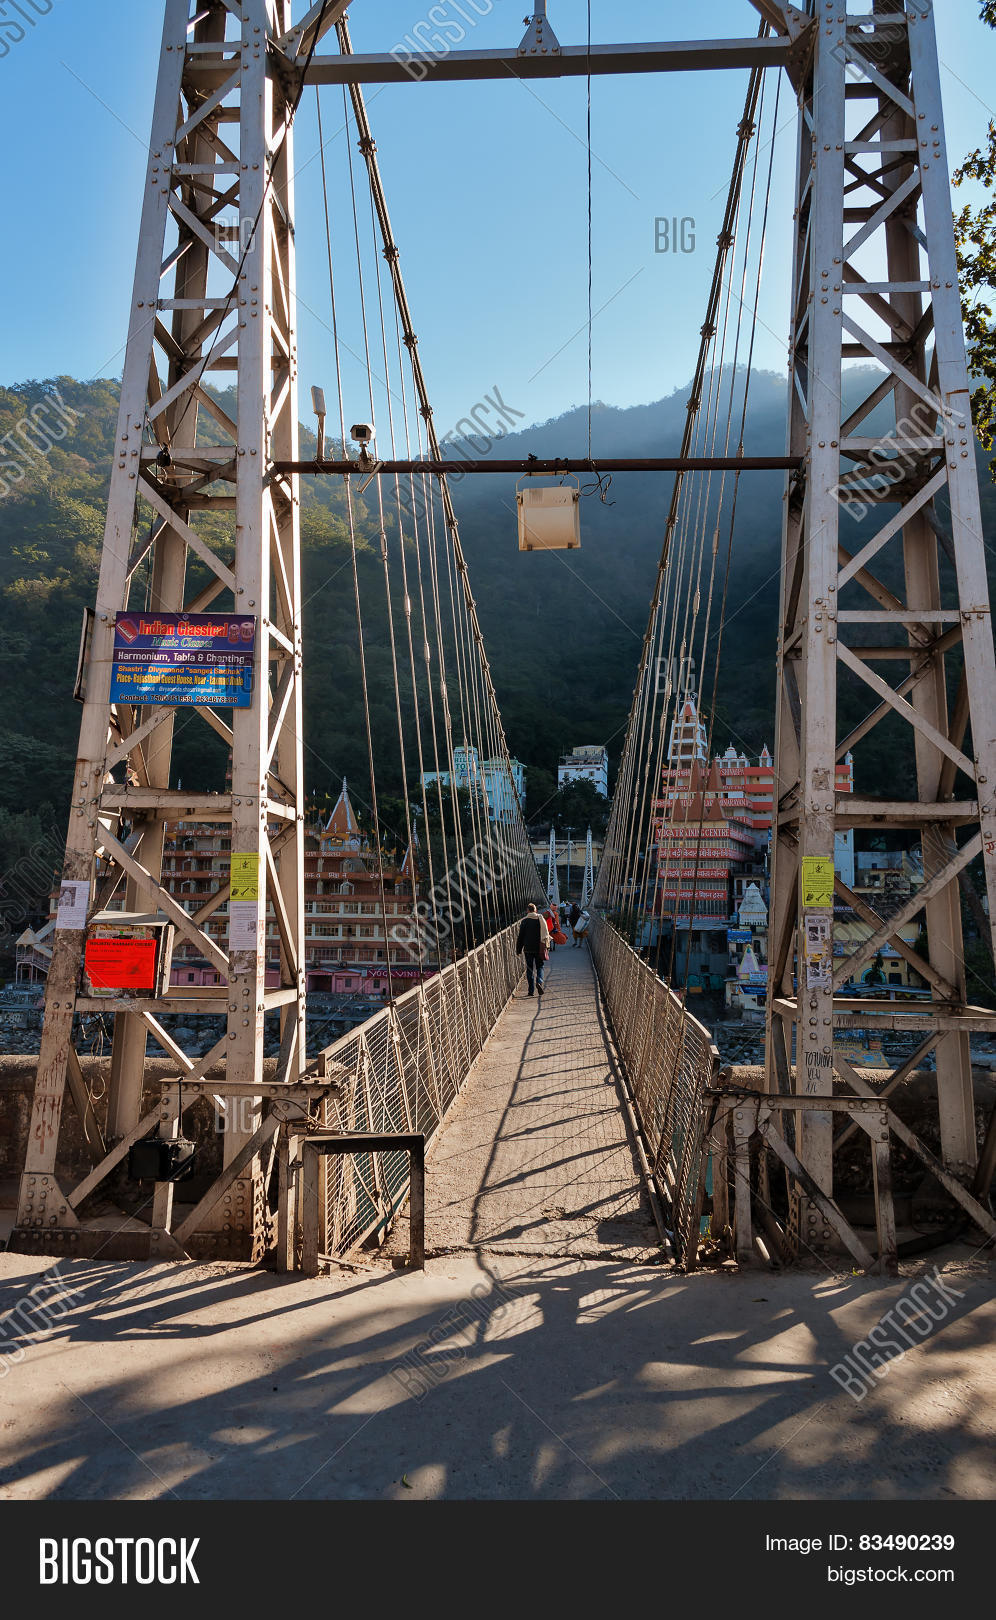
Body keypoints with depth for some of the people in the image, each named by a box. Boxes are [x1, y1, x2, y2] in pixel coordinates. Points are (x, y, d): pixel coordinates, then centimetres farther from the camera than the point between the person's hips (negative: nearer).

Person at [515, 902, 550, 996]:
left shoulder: (524, 921, -6)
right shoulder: (541, 919, 1)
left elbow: (520, 937, -3)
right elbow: (546, 934, 6)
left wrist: (518, 950, 5)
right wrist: (547, 948, 15)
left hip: (528, 949, -1)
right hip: (540, 949, 1)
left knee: (529, 969, 7)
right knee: (540, 967, 13)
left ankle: (530, 990, 4)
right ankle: (539, 982, -14)